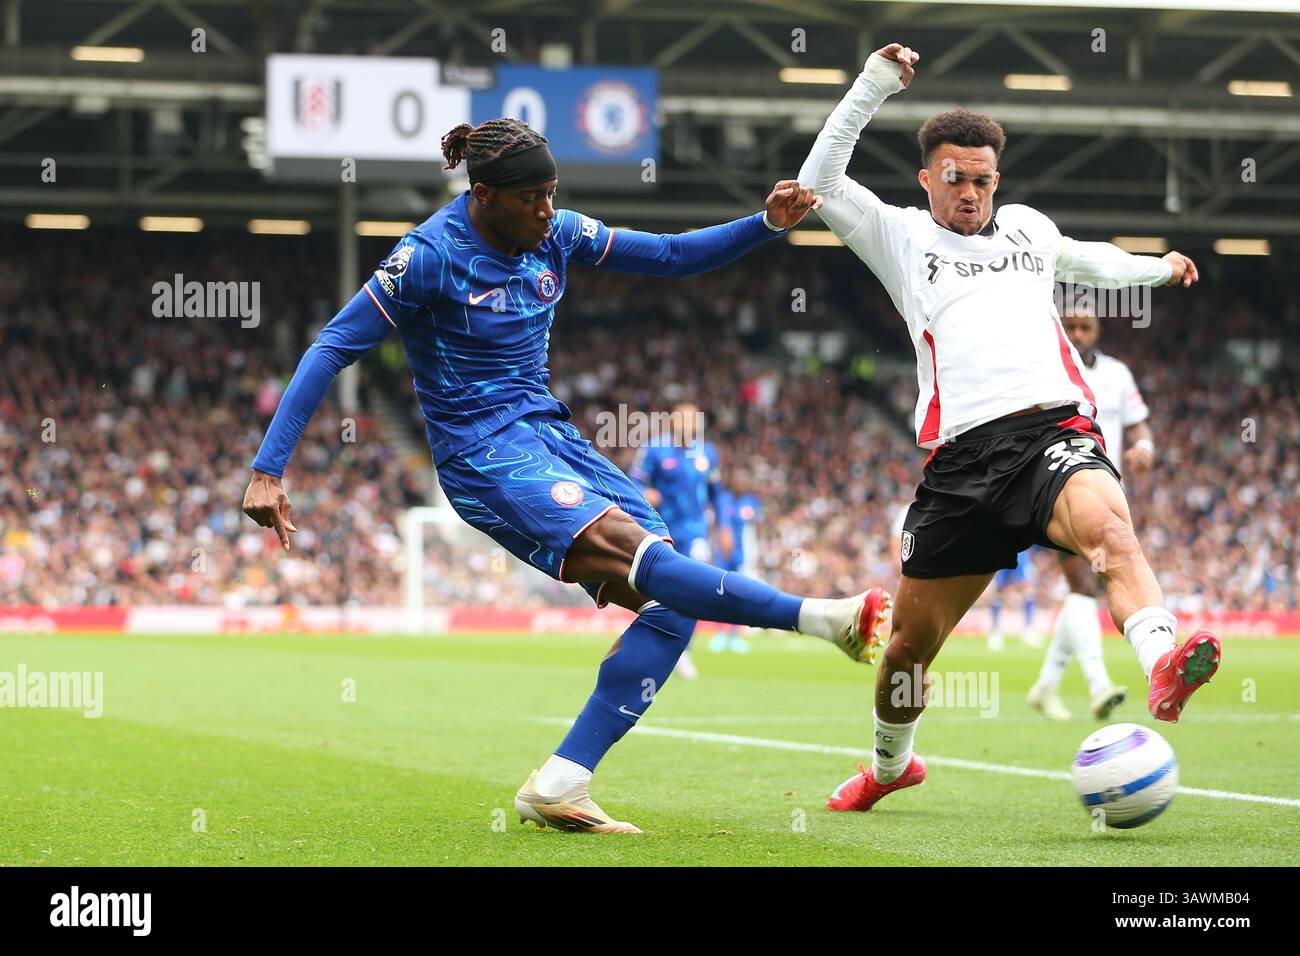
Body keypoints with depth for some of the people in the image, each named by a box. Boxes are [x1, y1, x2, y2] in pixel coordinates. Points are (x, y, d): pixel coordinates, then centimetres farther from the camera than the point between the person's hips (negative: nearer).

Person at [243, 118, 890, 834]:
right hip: (485, 455, -8)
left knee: (670, 599, -8)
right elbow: (331, 350, -13)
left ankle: (555, 788, -12)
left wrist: (769, 224, -2)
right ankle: (817, 617, -33)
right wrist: (267, 470, -19)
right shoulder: (430, 256, -13)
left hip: (550, 437, 8)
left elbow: (671, 255, 13)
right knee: (619, 543, -31)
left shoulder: (554, 235, 5)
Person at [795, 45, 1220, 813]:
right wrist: (874, 85, 0)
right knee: (910, 641, 4)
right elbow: (820, 182, 5)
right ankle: (890, 765, 33)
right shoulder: (902, 237, 17)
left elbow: (1083, 258, 50)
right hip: (962, 456, 0)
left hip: (1054, 428, 1)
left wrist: (1155, 268, 56)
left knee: (1109, 526, -35)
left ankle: (1165, 668, -61)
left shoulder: (1029, 227, 27)